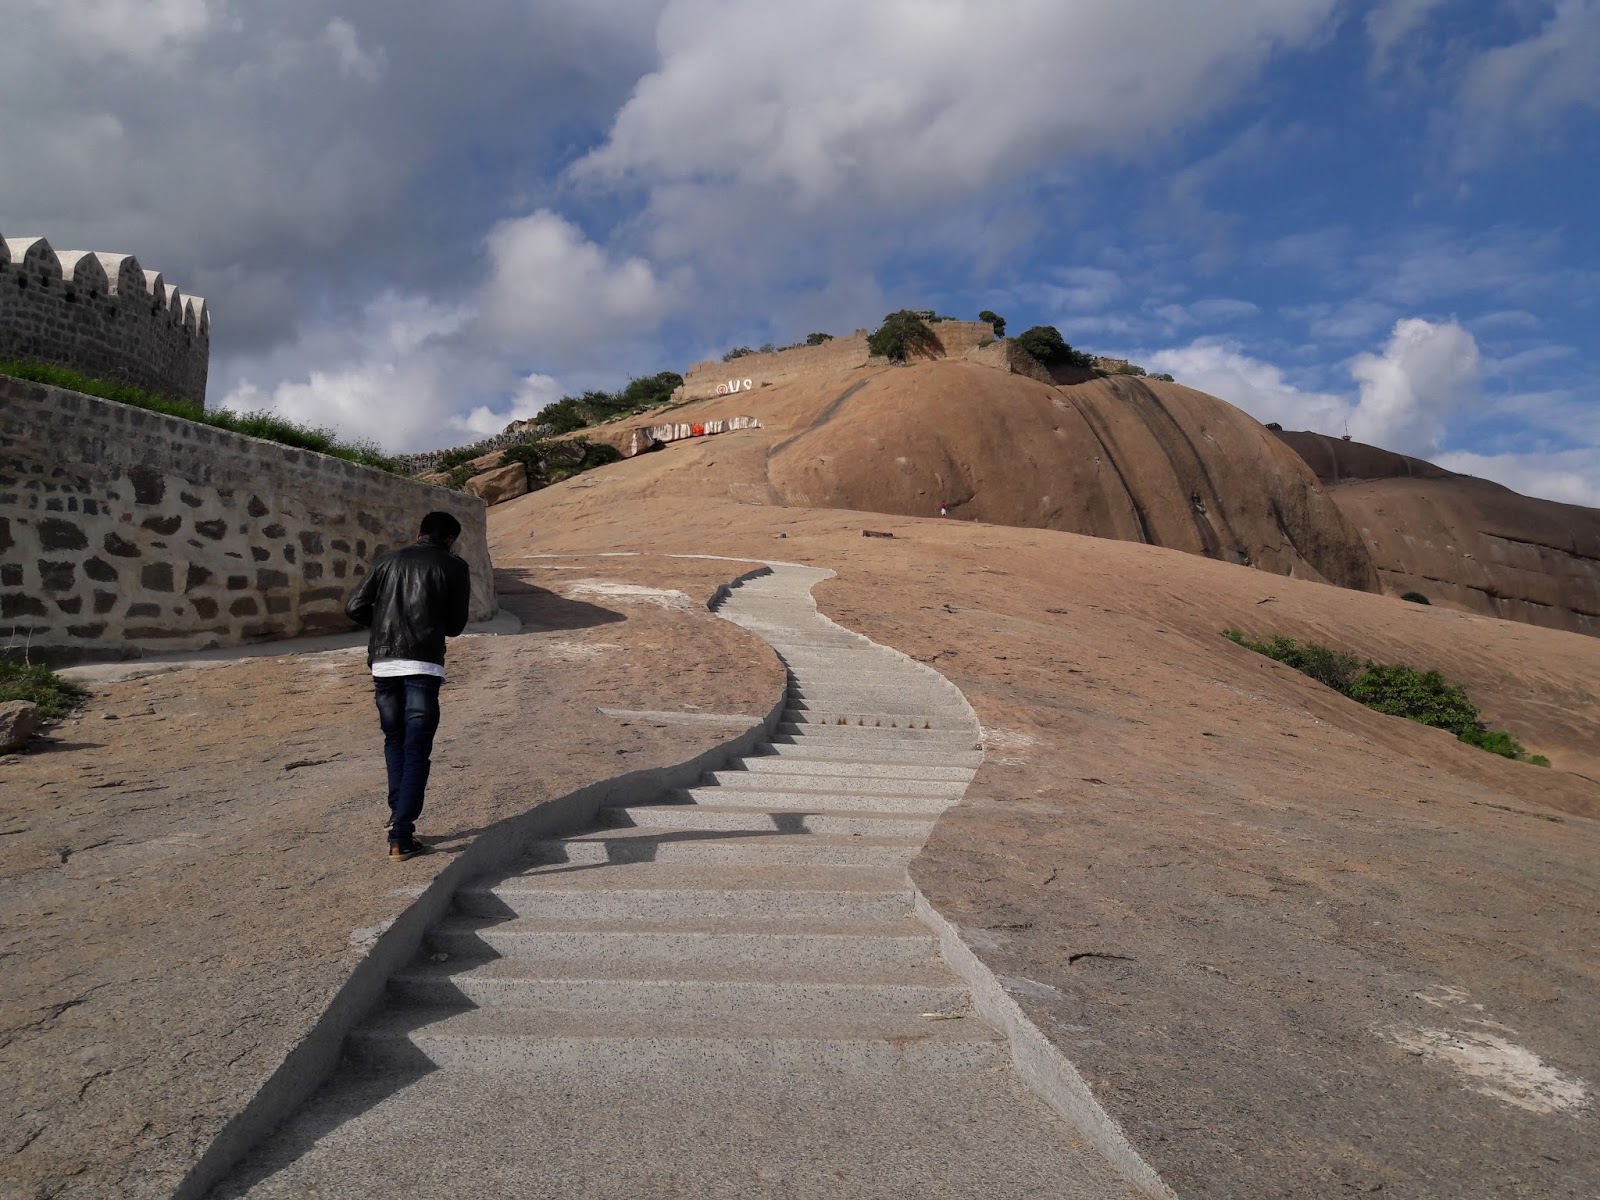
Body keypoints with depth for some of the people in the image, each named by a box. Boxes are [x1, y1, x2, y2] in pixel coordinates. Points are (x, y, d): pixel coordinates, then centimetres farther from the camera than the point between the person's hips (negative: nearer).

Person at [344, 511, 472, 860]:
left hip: (383, 664, 4)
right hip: (422, 665, -4)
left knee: (394, 741, 22)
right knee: (416, 752, 0)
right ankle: (400, 839, -3)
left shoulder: (388, 560, 13)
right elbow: (455, 625, 5)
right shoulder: (453, 567, 3)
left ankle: (399, 814, 21)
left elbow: (354, 608, 7)